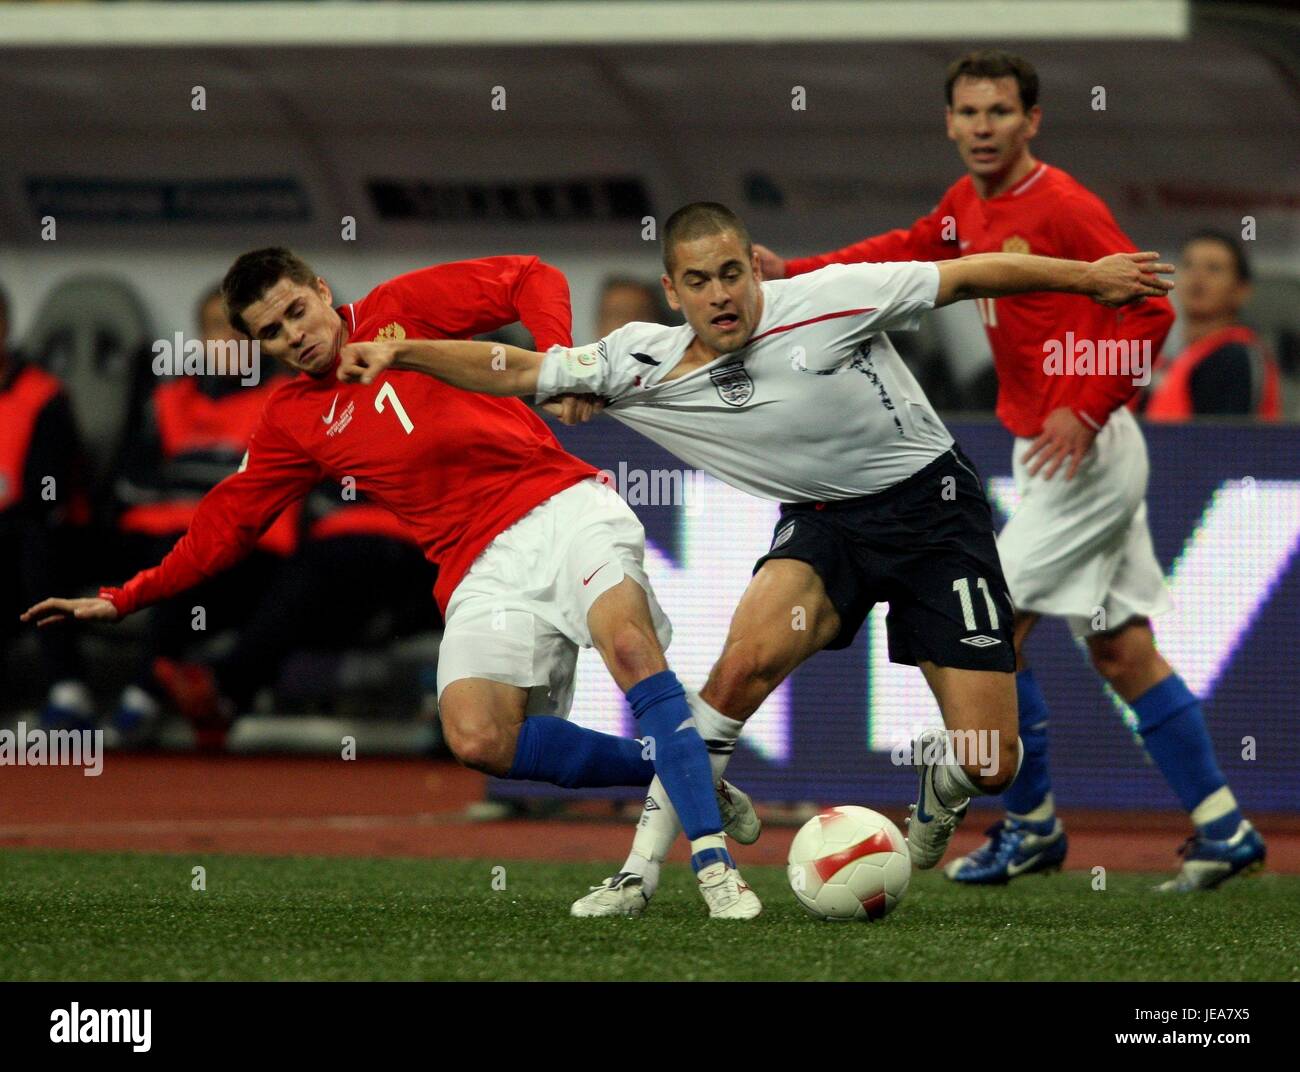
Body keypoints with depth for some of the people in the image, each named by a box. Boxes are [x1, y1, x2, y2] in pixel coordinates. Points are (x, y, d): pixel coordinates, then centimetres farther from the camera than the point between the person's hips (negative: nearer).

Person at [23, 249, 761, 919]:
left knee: (631, 646, -30)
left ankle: (715, 863, -27)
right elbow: (228, 521, 21)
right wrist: (124, 600, 17)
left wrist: (559, 361, -12)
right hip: (484, 567, 3)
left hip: (560, 505, -3)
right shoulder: (294, 423, 19)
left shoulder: (402, 310, 10)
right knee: (476, 736, -25)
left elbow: (531, 281, 6)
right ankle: (671, 772, -10)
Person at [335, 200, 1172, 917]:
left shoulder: (829, 301, -18)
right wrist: (401, 353, -15)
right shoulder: (643, 363, -8)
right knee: (748, 657, -30)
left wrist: (1088, 277, -8)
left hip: (932, 504, -2)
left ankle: (938, 785, 31)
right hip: (823, 520, 2)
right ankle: (644, 869, -21)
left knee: (990, 764, -9)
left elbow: (966, 277, -10)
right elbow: (517, 371, -4)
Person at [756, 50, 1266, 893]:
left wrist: (1086, 410, -23)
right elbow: (905, 252, 28)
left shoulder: (1062, 207, -16)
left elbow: (1149, 309, -19)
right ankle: (1222, 828, 12)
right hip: (1052, 453, 9)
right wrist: (792, 273, 23)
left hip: (1087, 451, -9)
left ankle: (1033, 823, 4)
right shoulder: (968, 207, 10)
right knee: (1122, 650, 10)